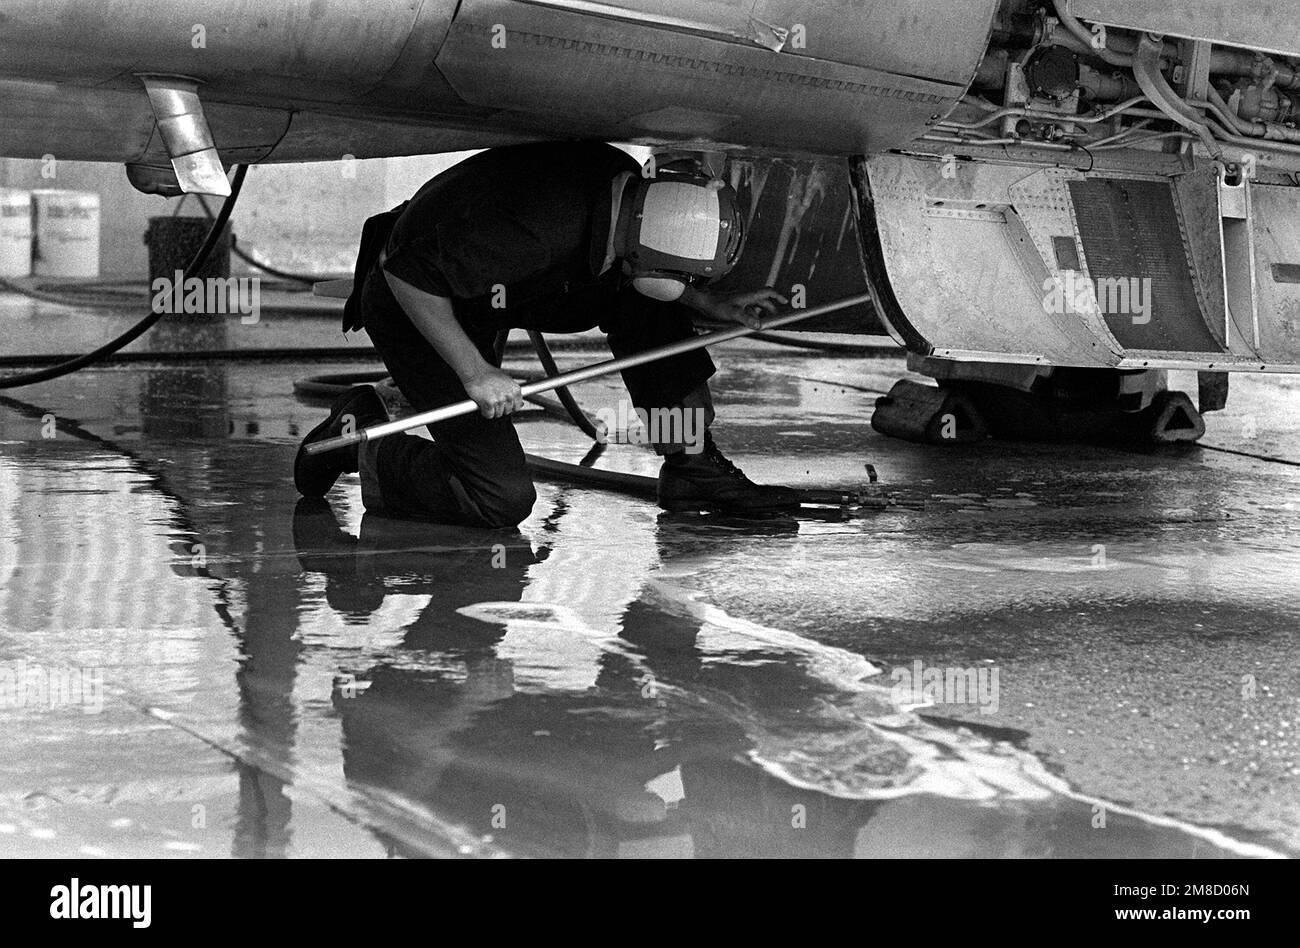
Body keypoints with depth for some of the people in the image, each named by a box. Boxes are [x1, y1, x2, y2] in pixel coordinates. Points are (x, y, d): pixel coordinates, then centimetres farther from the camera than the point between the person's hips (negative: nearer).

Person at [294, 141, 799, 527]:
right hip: (412, 306, -8)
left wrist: (713, 305, 4)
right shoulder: (537, 228, -39)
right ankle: (359, 441, 6)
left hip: (493, 292, 8)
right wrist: (475, 373, -28)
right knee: (503, 499, -14)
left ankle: (691, 465, 3)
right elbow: (408, 275, -31)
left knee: (646, 307, -7)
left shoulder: (633, 191, -12)